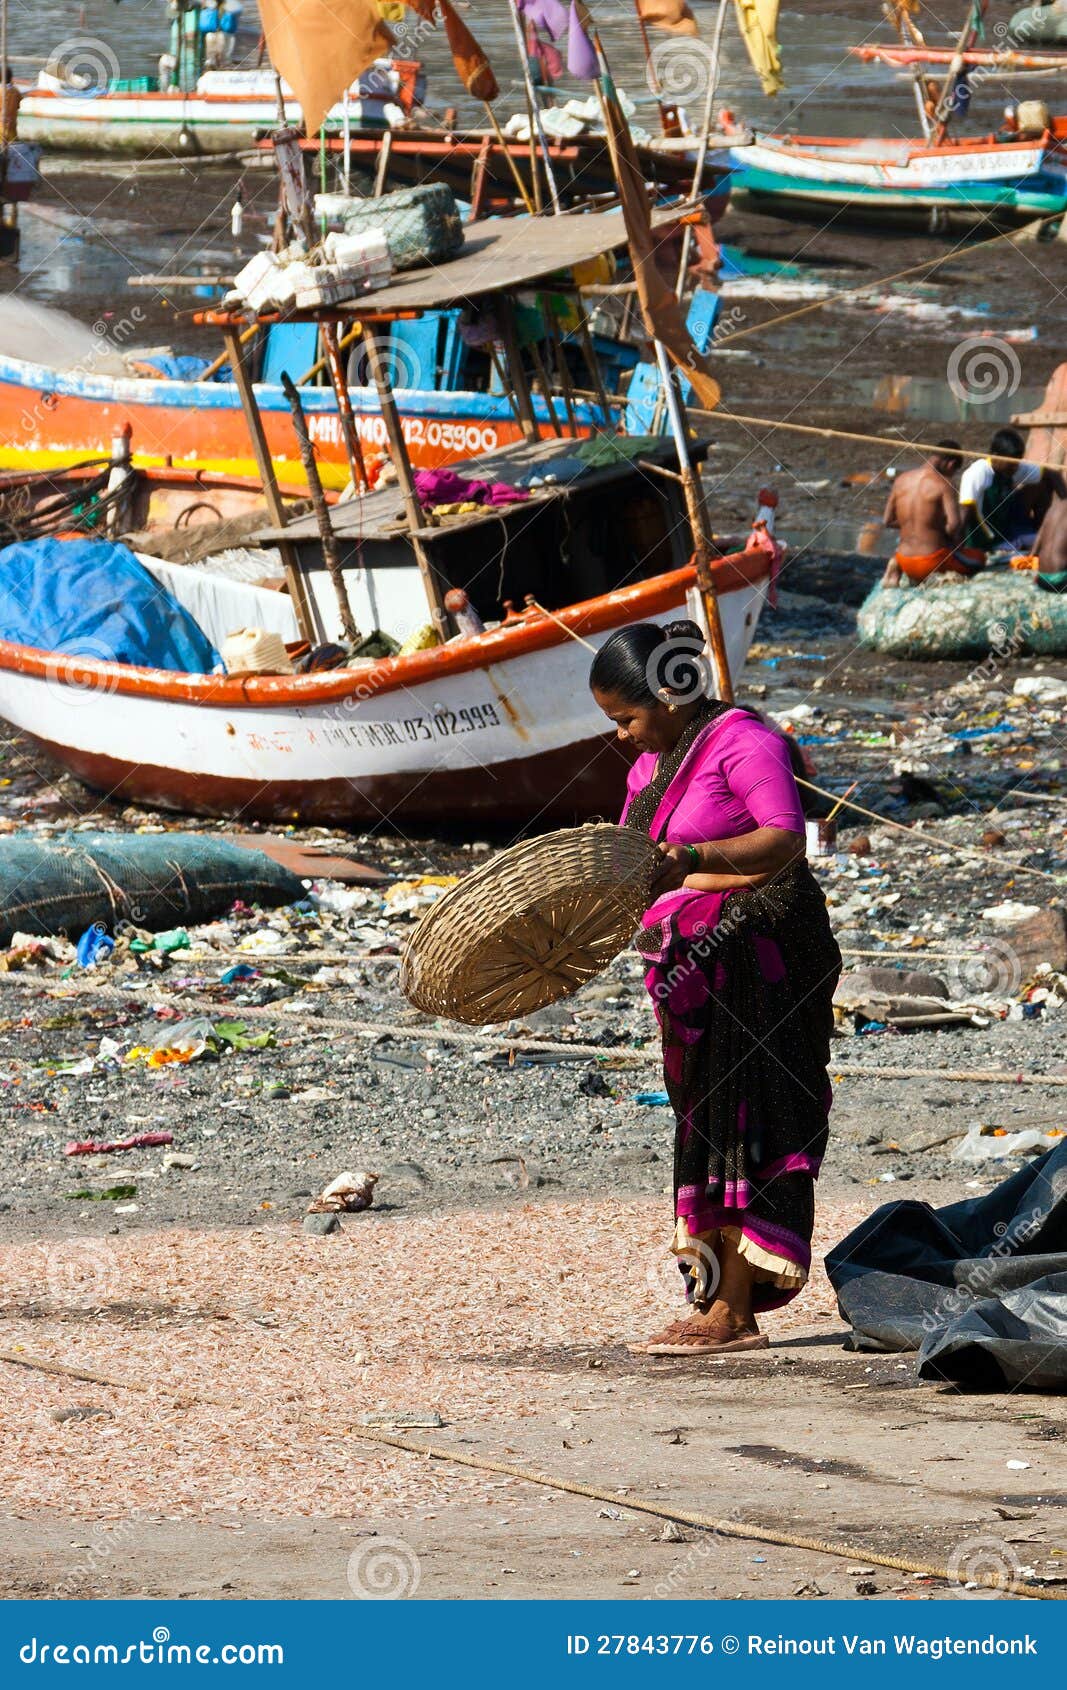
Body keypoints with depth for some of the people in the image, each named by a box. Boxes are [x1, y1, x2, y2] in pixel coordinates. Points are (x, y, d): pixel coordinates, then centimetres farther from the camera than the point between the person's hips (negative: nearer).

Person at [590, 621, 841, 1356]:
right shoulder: (655, 764, 15)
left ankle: (732, 1310, -11)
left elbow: (786, 838, -23)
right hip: (693, 963, 9)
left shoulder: (741, 739, -12)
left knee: (739, 1128, -10)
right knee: (703, 1125, 7)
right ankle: (715, 1301, 9)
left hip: (758, 955, -9)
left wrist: (692, 860, -35)